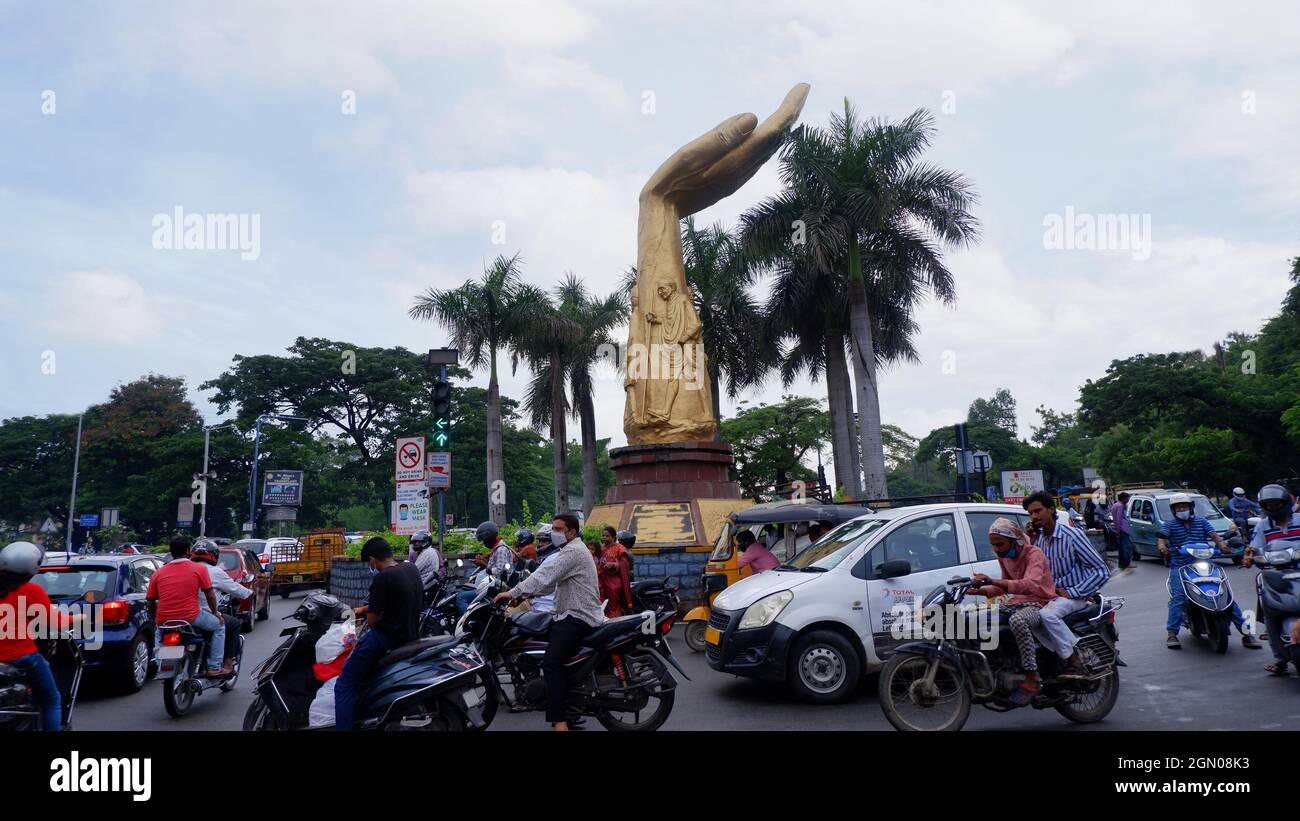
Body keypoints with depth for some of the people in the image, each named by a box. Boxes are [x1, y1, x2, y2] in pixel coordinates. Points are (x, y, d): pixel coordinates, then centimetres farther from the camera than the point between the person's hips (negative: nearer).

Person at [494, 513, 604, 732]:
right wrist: (524, 595, 12)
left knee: (551, 661, -24)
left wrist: (513, 593, -21)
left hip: (579, 618, -11)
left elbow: (545, 576, -22)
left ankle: (559, 721, -30)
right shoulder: (570, 550, 21)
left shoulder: (573, 551, -14)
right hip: (572, 615, 11)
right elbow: (549, 581, 21)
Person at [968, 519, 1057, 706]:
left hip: (1040, 603, -8)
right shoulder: (1003, 557, 9)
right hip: (1017, 603, 8)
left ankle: (1032, 680, -32)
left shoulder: (1034, 554, -16)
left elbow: (1031, 584, -35)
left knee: (1017, 621, -39)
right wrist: (982, 590, 1)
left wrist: (992, 581, -45)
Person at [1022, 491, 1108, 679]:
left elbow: (1102, 572, -14)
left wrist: (1073, 592, -17)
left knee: (1047, 614, -34)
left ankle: (1076, 663, -23)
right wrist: (1030, 543, -1)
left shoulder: (1072, 535, -13)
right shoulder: (1038, 538, 7)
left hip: (1072, 594, -7)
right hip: (1048, 593, 7)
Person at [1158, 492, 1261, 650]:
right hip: (1179, 567, -3)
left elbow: (1213, 534, 0)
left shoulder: (1201, 522, 15)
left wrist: (1221, 544, -22)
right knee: (1178, 597, -20)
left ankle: (1245, 631, 5)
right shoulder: (1169, 525, 8)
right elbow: (1161, 537, -8)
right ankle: (1172, 634, -20)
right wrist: (1161, 546, -32)